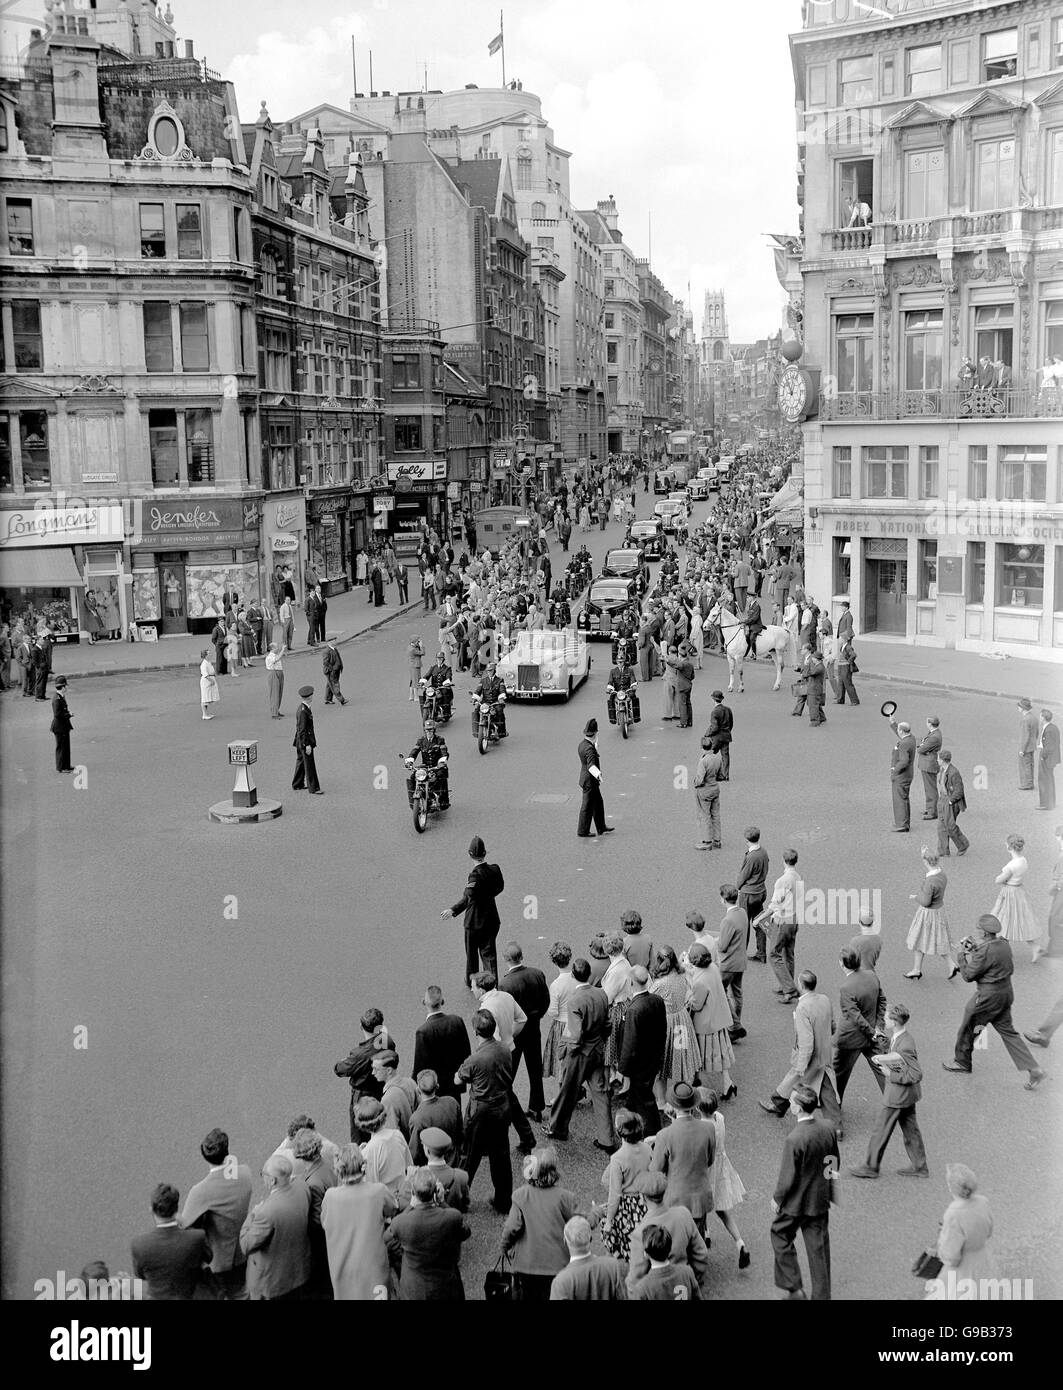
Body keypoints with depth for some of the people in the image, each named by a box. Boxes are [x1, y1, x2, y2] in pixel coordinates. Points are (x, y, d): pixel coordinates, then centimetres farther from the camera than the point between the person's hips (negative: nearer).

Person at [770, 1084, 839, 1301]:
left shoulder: (794, 1139, -30)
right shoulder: (828, 1129, -10)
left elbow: (788, 1177, -21)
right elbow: (834, 1163, 5)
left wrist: (777, 1199, -5)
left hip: (796, 1202, -6)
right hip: (821, 1199, 6)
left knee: (781, 1236, 19)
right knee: (818, 1246, 17)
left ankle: (794, 1287, 22)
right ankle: (822, 1295, 28)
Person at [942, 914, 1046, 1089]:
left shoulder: (985, 951, -24)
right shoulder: (1004, 944, 2)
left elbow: (968, 975, -17)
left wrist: (962, 954, -4)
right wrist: (974, 950, 10)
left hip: (988, 995, -8)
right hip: (1006, 991, 8)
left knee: (968, 1027, 13)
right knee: (1007, 1031, 14)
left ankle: (961, 1062, 31)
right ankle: (1033, 1069, 7)